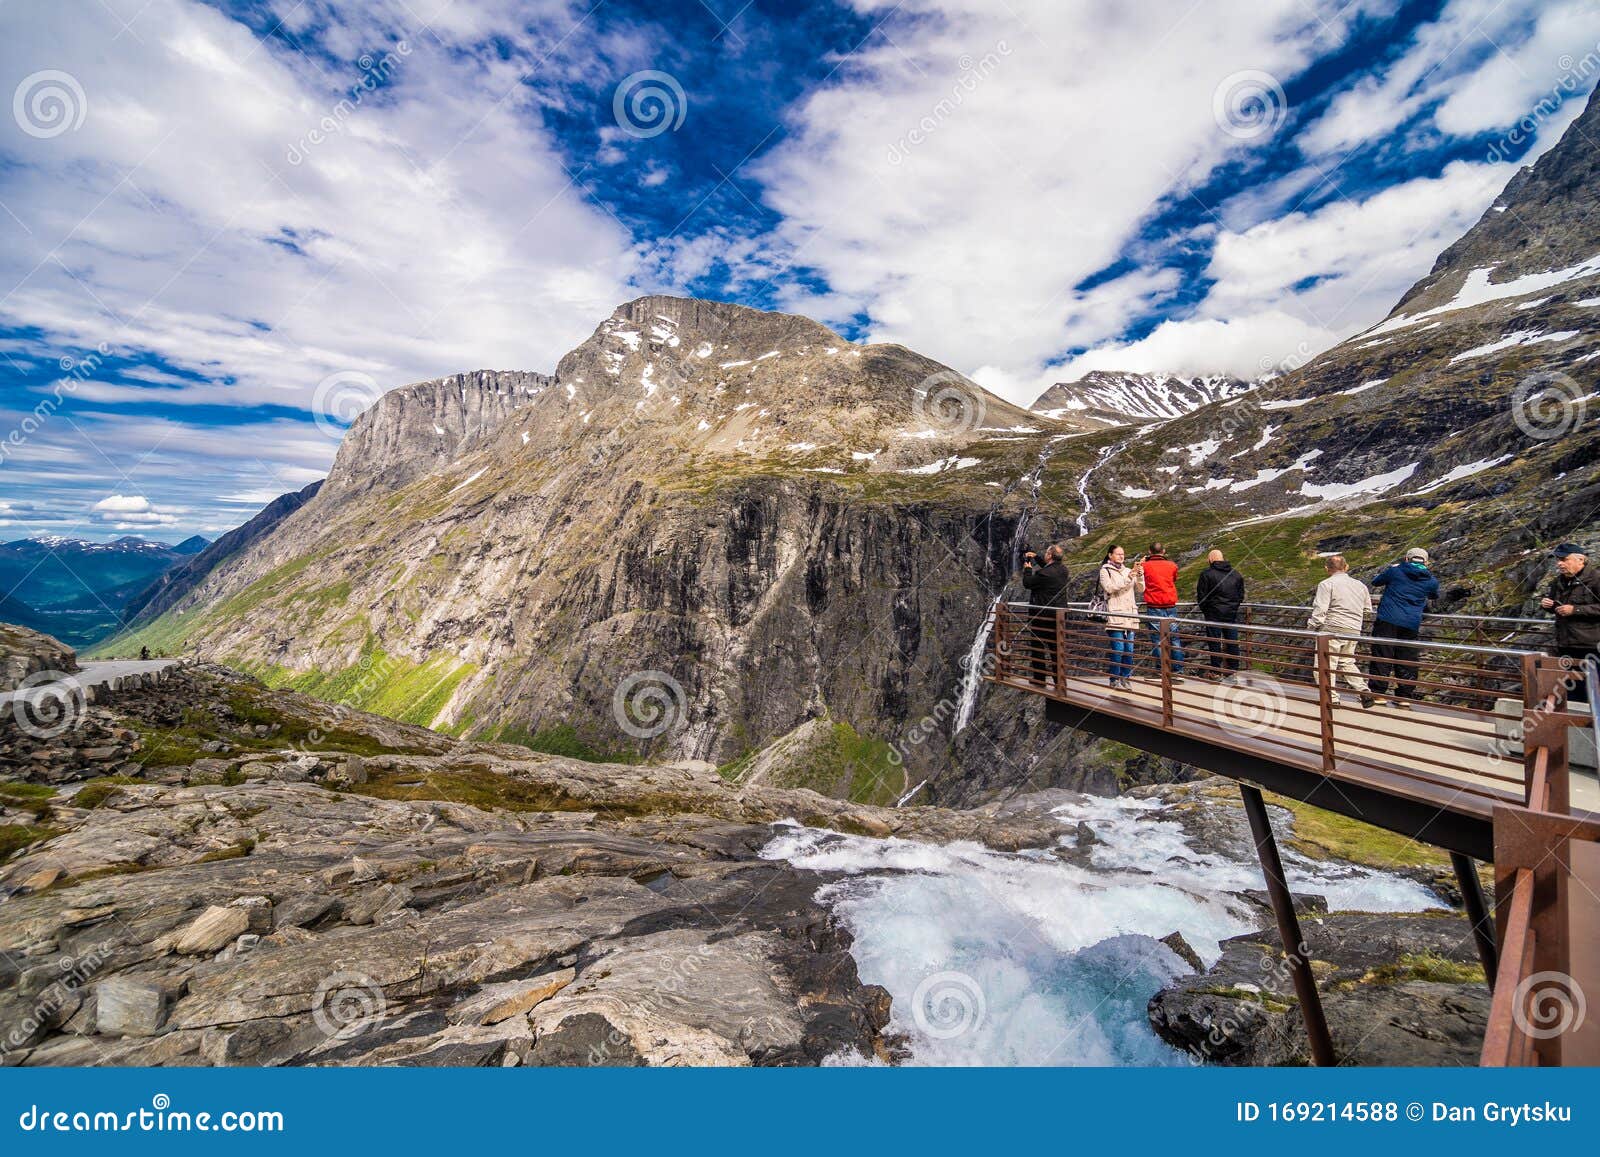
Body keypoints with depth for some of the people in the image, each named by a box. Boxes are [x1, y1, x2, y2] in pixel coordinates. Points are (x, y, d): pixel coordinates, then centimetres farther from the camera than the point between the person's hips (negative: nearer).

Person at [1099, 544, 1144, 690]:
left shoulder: (1129, 571, 16)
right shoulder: (1105, 571, 2)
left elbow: (1140, 590, 10)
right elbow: (1110, 587, -14)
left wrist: (1140, 576, -7)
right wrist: (1128, 577, -18)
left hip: (1130, 615, 5)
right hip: (1114, 615, -5)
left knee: (1129, 649, 5)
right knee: (1118, 648, -8)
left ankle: (1125, 678, 15)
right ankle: (1115, 679, 2)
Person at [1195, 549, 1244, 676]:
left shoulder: (1206, 574, -8)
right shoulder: (1236, 574, 9)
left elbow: (1201, 596, -8)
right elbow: (1241, 595, 14)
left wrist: (1204, 610, 6)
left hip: (1214, 614, -5)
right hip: (1232, 614, 5)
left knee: (1214, 642, 1)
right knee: (1232, 641, 12)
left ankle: (1216, 671, 5)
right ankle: (1233, 668, 21)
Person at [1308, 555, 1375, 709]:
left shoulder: (1326, 584, -8)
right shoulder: (1360, 585, 14)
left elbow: (1320, 609, -15)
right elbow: (1367, 610, 20)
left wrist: (1312, 626, -7)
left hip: (1333, 628, -7)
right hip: (1354, 630, 7)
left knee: (1327, 664, 0)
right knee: (1347, 662, 20)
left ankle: (1332, 698, -2)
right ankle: (1364, 691, 8)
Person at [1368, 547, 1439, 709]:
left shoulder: (1395, 571, 2)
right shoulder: (1431, 581, 11)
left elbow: (1375, 581, 18)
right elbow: (1435, 596, 32)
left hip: (1387, 621, -3)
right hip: (1411, 625, 3)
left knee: (1382, 657, -1)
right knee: (1407, 661, 10)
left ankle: (1378, 693, -2)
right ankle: (1405, 697, 15)